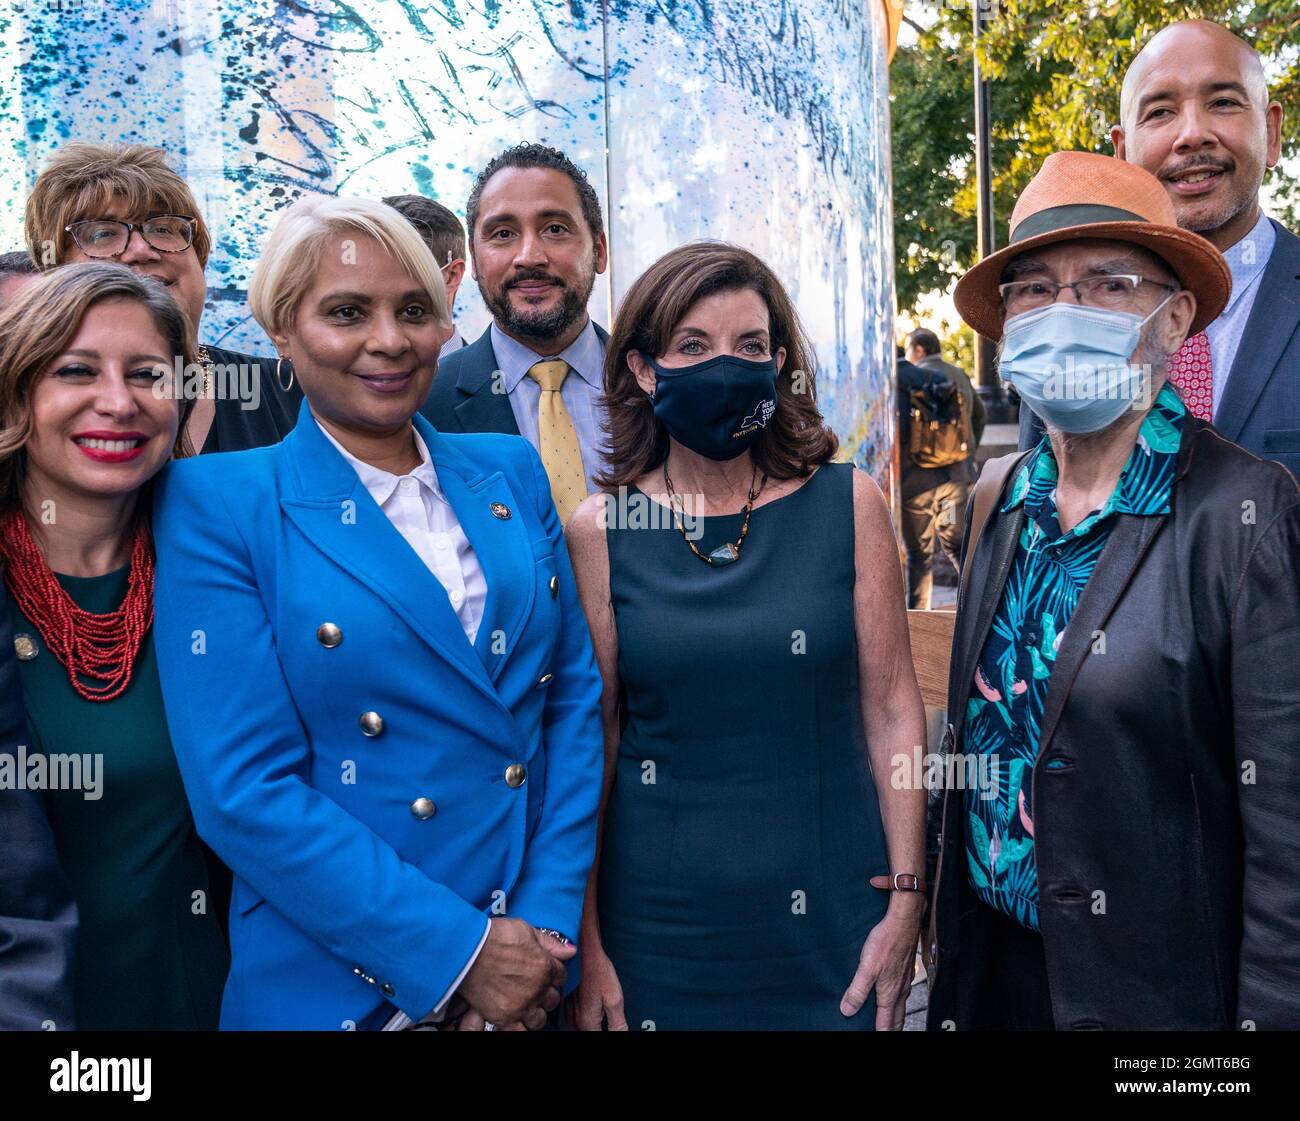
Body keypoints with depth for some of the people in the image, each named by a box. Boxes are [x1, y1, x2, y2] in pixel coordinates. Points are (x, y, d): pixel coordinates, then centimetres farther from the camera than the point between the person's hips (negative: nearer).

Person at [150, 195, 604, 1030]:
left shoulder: (511, 471, 4)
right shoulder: (219, 505, -8)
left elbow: (575, 694, 3)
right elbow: (244, 789, -14)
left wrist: (551, 918, -7)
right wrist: (461, 952, -16)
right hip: (341, 987, -3)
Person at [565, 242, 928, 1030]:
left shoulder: (849, 505, -4)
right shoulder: (600, 530, -5)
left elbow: (893, 711, -2)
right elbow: (589, 741, -2)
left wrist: (907, 899, -5)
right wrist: (585, 945, -2)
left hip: (832, 913, 1)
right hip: (659, 921, 0)